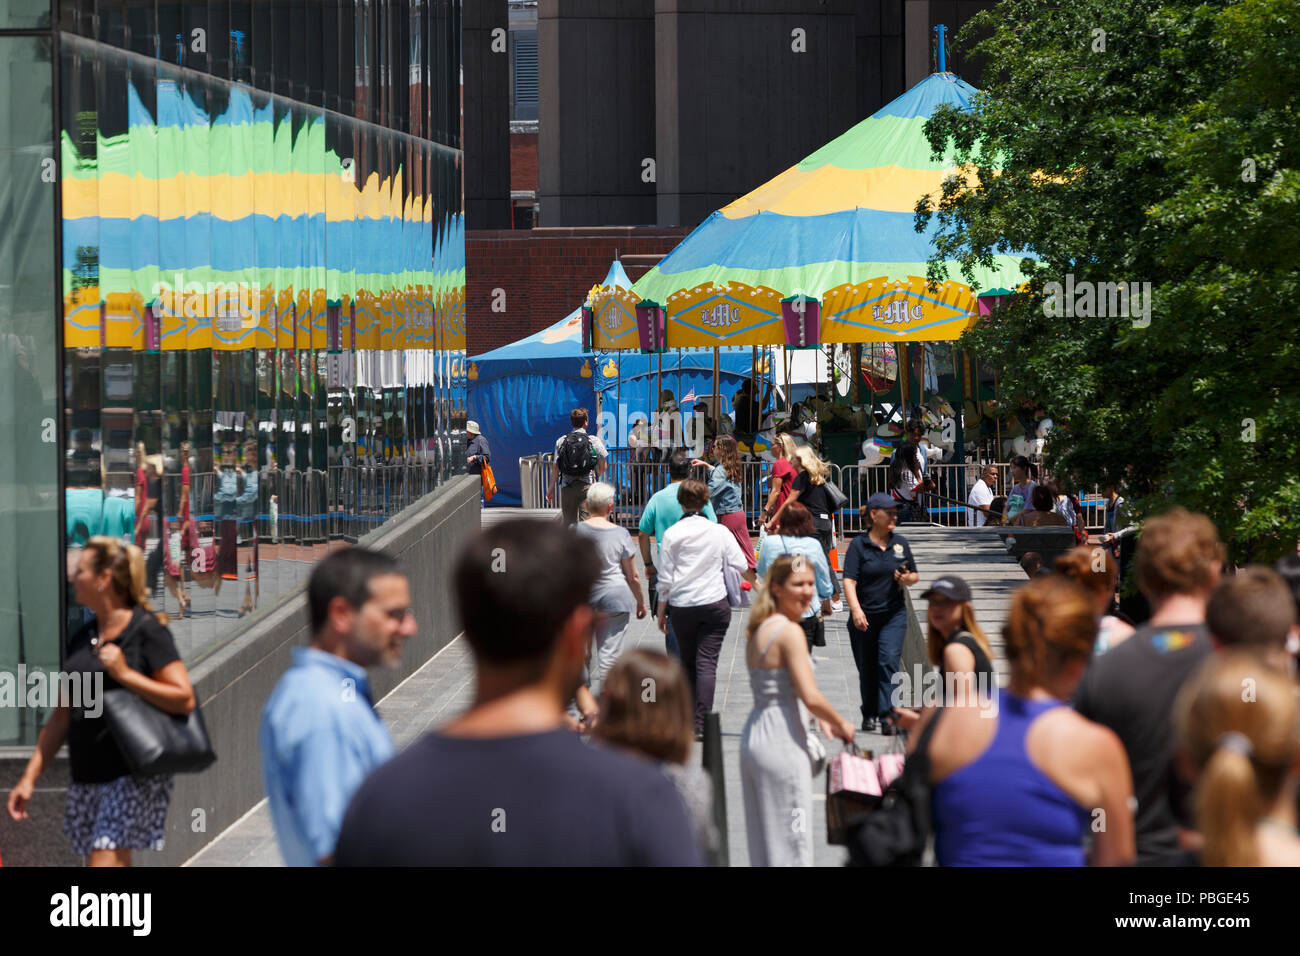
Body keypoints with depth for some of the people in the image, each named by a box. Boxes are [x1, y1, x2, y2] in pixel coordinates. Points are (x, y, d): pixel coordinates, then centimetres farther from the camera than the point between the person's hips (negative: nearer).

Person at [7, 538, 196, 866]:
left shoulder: (147, 632, -7)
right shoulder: (81, 639, 14)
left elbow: (185, 699, -13)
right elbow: (61, 716, 18)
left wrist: (125, 675, -17)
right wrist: (30, 777, 13)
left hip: (134, 775, -7)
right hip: (86, 777, 7)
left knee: (105, 863, -15)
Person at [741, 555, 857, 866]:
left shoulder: (757, 630, 12)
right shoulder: (790, 632, -14)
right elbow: (811, 697, -19)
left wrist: (820, 721, 19)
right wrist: (841, 724, -3)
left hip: (753, 735, 9)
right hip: (783, 741, -9)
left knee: (763, 839, 15)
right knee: (791, 842, -3)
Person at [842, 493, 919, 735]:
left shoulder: (900, 543, 9)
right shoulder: (859, 545, -2)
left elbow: (915, 575, 19)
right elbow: (849, 581, -11)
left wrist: (908, 579, -5)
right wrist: (856, 610, -25)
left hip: (894, 615, 1)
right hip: (864, 617, -1)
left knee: (889, 661, -15)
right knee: (867, 669, 7)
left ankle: (886, 716, -19)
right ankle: (869, 715, 24)